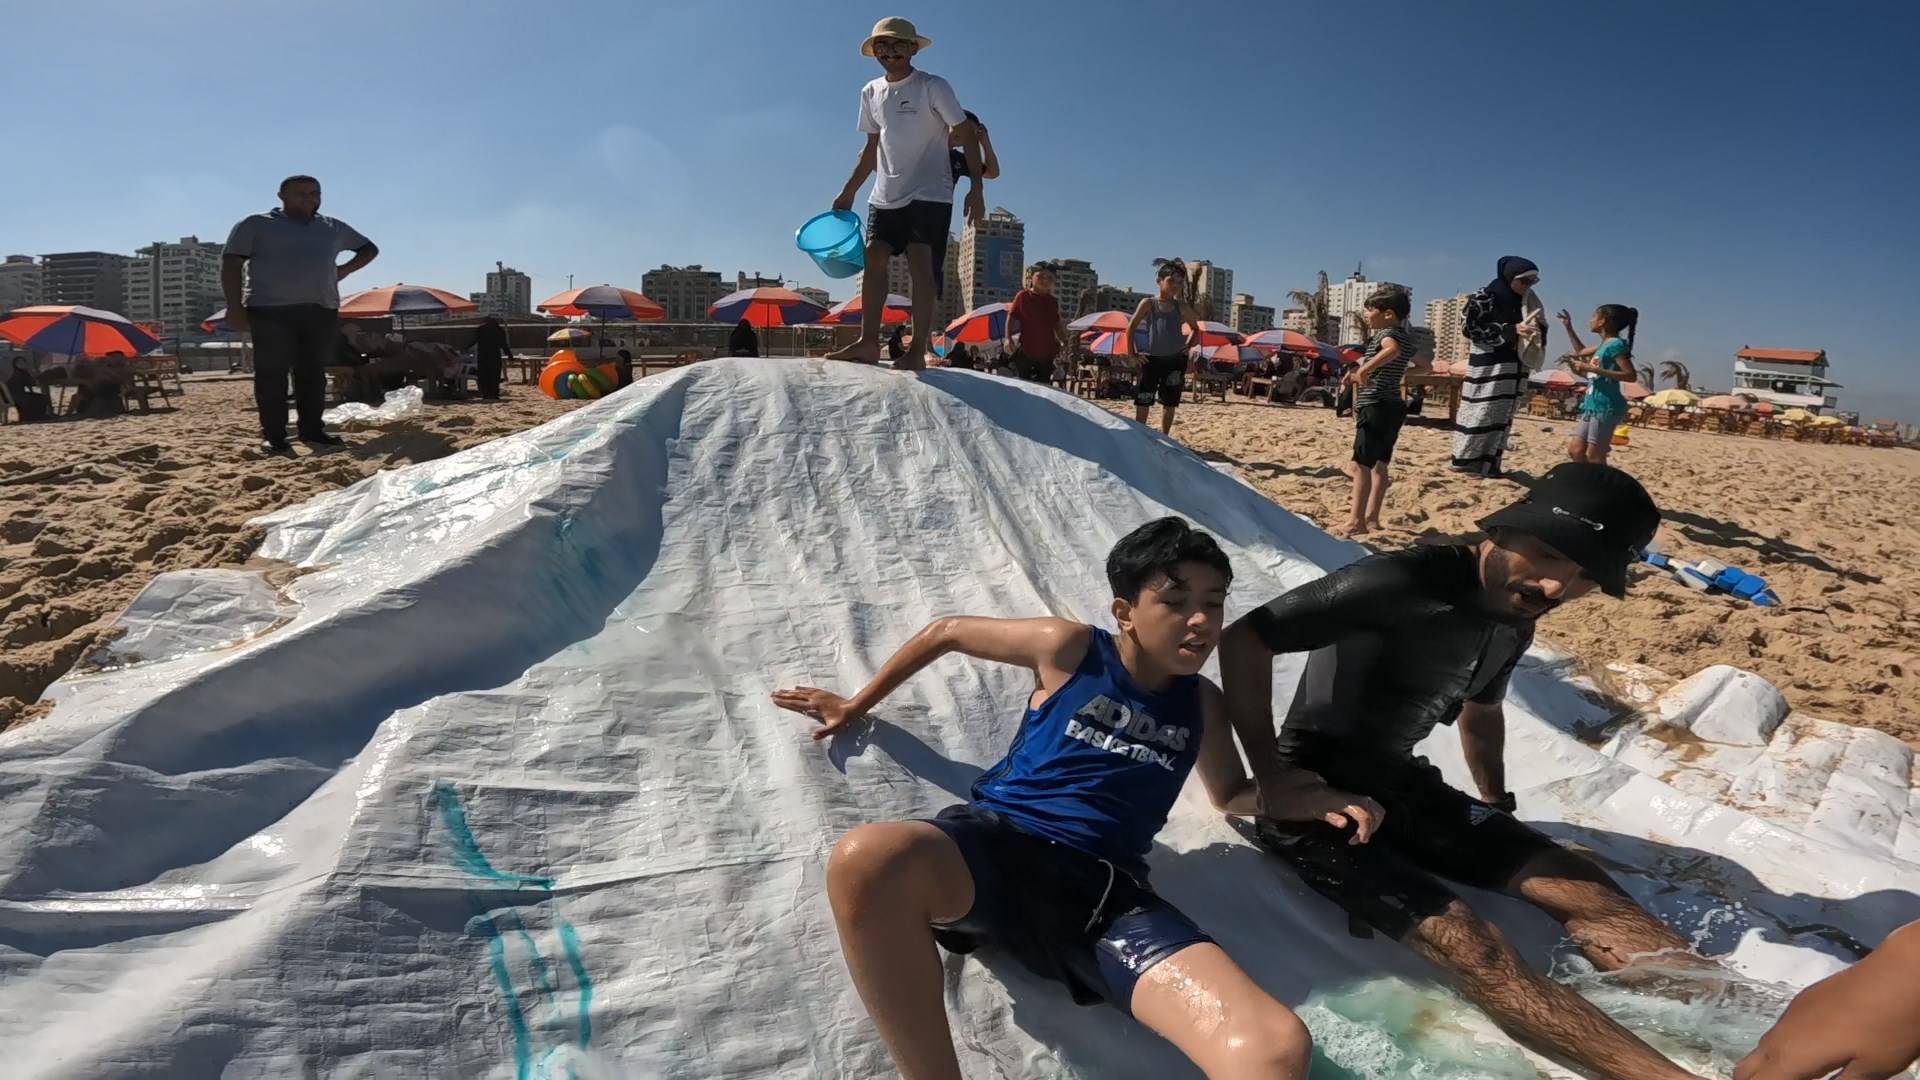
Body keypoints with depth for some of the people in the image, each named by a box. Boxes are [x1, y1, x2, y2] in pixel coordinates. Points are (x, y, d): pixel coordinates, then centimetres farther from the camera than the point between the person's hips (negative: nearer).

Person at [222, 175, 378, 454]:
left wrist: (346, 269, 13)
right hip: (270, 309, -4)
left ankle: (312, 428, 10)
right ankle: (273, 434, -4)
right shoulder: (256, 225, 8)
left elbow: (369, 248, 32)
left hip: (322, 310, 4)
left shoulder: (333, 228, 19)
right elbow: (230, 264, 3)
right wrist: (234, 306, -8)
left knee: (314, 372, 4)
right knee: (272, 373, -6)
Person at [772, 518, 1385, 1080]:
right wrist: (857, 705, 25)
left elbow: (1233, 796, 35)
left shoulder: (1200, 702, 18)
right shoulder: (1071, 650, 6)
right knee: (868, 859, -41)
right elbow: (947, 631, 18)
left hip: (1103, 891, 2)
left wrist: (1320, 800, 14)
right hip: (996, 846, -2)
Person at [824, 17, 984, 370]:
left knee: (921, 266, -12)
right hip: (885, 195, 6)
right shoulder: (871, 93, 11)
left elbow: (967, 135, -6)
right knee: (873, 260, -3)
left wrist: (975, 188, -13)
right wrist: (848, 193, 19)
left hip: (929, 193, -6)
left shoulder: (933, 87, -6)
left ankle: (918, 351, -13)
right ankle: (868, 342, 0)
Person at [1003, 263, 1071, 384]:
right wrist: (1008, 338, -12)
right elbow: (1011, 317, -2)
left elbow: (1056, 324, 16)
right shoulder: (1023, 296, -3)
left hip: (1047, 353, 4)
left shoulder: (1053, 301, 8)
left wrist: (1064, 342, 5)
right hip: (1025, 351, -4)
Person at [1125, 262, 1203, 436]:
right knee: (1142, 401, -3)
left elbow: (1196, 328, 16)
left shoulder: (1181, 306, 5)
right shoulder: (1149, 303, -1)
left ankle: (1164, 437, 20)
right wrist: (1131, 353, -2)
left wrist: (1189, 344, -1)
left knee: (1170, 402, 8)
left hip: (1176, 360, 2)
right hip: (1152, 359, -2)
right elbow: (1131, 327, 2)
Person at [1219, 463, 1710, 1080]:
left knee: (1584, 890, -6)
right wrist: (1271, 776, -20)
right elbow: (1244, 640, -24)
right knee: (1466, 942, -26)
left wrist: (1497, 809, 26)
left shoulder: (1516, 619, 6)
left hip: (1402, 788, 9)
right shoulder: (1401, 584, -22)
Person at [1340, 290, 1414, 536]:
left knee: (1361, 464, -10)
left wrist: (1364, 369, -36)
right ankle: (1371, 516, 16)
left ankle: (1357, 520, -12)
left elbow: (1392, 349, -37)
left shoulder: (1386, 333, -11)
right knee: (1379, 464, 13)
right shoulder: (1405, 338, 16)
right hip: (1394, 406, 10)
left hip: (1376, 407, -10)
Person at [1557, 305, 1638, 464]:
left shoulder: (1616, 344, -9)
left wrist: (1592, 368, -21)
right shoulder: (1605, 345, 17)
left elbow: (1631, 375, -18)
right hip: (1594, 406, 9)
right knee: (1575, 450, 5)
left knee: (1594, 456, -11)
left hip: (1606, 407, -9)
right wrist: (1568, 327, 34)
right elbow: (1580, 352, 38)